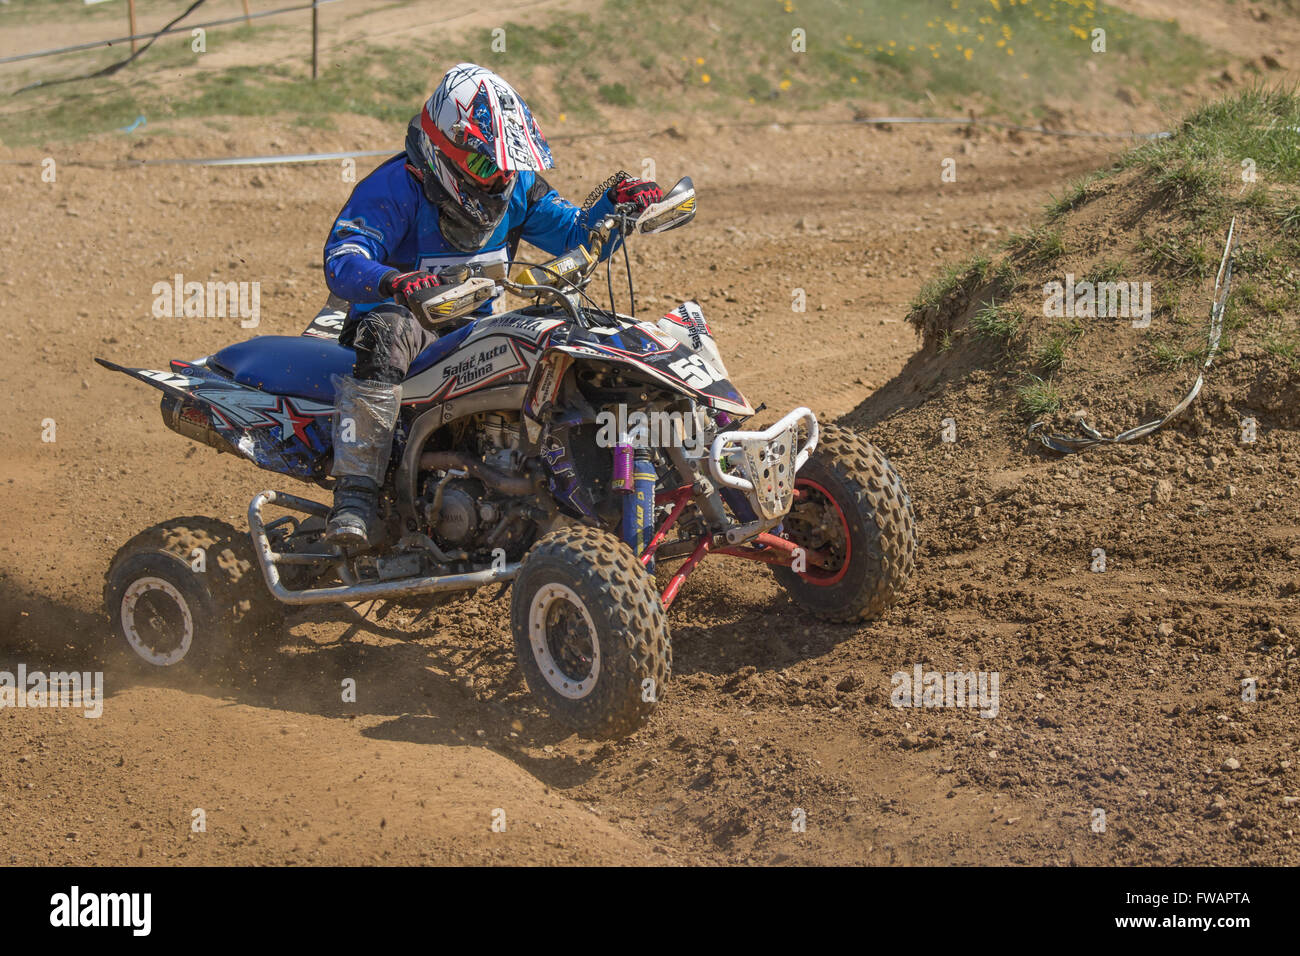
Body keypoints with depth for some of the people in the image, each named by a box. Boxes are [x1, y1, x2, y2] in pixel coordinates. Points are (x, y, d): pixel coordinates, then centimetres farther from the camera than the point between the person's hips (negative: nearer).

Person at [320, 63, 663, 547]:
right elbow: (340, 262, -27)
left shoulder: (515, 187, 4)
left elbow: (576, 235, 8)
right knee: (386, 332, -39)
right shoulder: (396, 187, -16)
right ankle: (355, 493, -42)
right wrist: (393, 280, -49)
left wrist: (616, 201, -14)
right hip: (410, 322, -6)